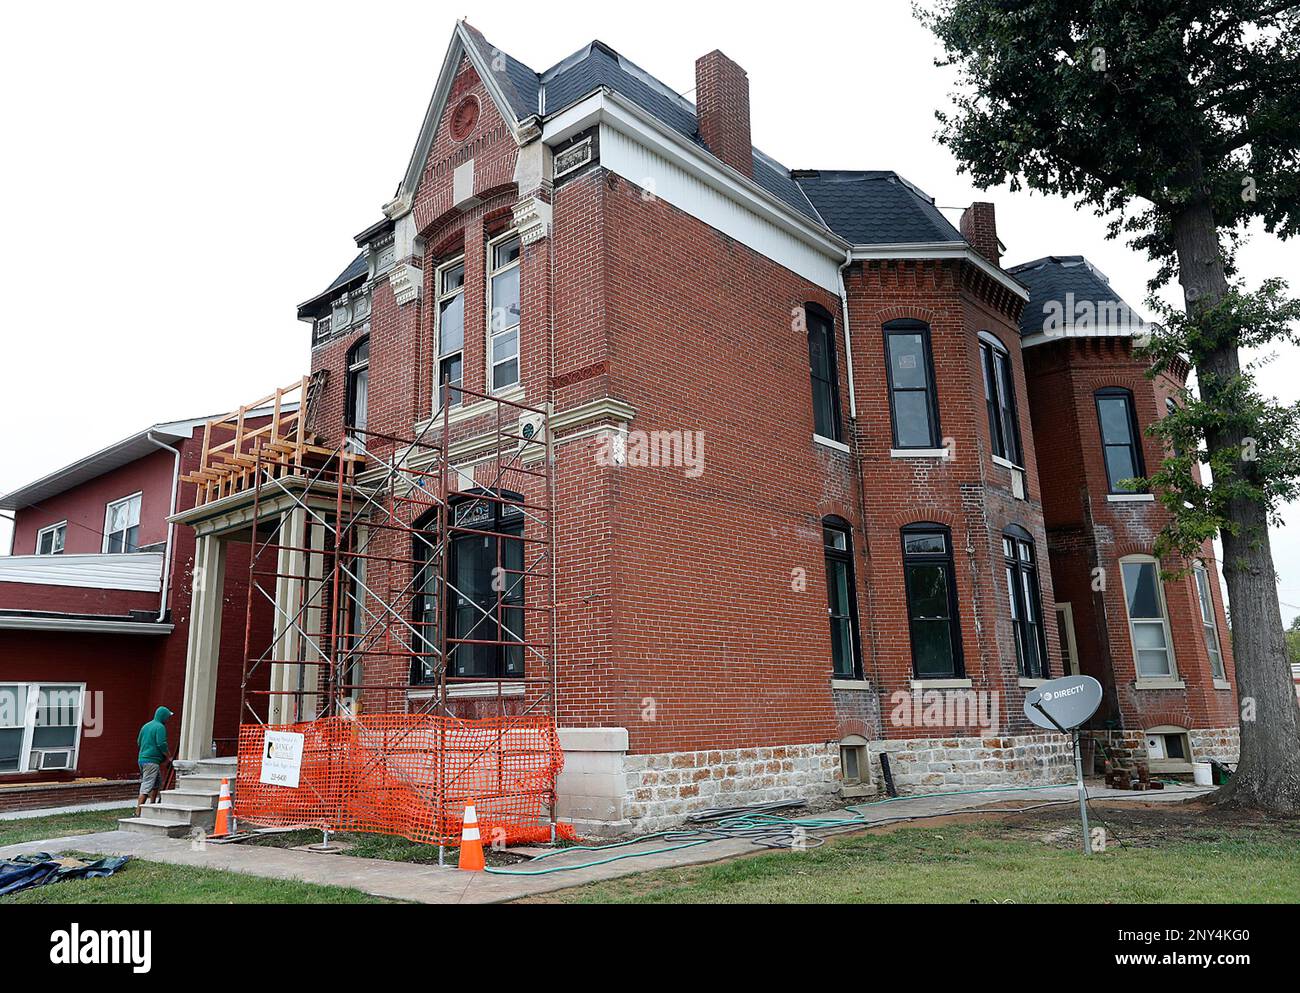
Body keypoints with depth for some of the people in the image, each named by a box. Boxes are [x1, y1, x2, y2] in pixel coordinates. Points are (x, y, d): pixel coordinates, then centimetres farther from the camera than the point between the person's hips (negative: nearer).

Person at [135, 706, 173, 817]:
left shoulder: (146, 726, 16)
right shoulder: (160, 727, -12)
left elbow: (139, 741, 23)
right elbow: (162, 744, -17)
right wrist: (169, 757, -5)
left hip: (142, 758, 9)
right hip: (152, 761, -9)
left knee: (158, 783, 20)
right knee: (146, 787, -9)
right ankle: (138, 812, -11)